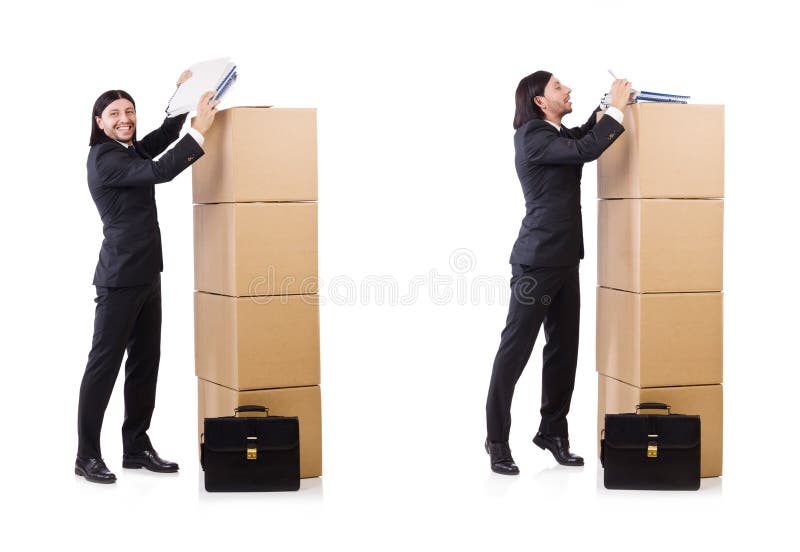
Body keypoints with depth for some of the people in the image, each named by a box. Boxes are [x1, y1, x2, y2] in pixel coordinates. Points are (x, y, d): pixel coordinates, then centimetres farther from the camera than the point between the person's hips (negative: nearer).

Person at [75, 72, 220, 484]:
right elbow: (160, 172, -25)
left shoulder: (130, 149, 12)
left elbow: (164, 136, 28)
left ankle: (136, 447, 19)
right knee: (105, 363, -5)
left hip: (147, 275, 9)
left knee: (145, 362, 11)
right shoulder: (104, 158, -14)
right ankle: (87, 457, 1)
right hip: (120, 278, -9)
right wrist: (199, 129, -23)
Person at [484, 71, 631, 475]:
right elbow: (586, 150, -24)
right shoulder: (532, 135, -13)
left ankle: (552, 431, 24)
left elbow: (582, 137, 34)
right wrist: (616, 108, -14)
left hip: (564, 259, 9)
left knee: (563, 349, 12)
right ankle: (497, 440, 6)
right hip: (537, 260, -9)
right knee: (515, 349, -2)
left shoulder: (556, 134, 13)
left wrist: (608, 105, 18)